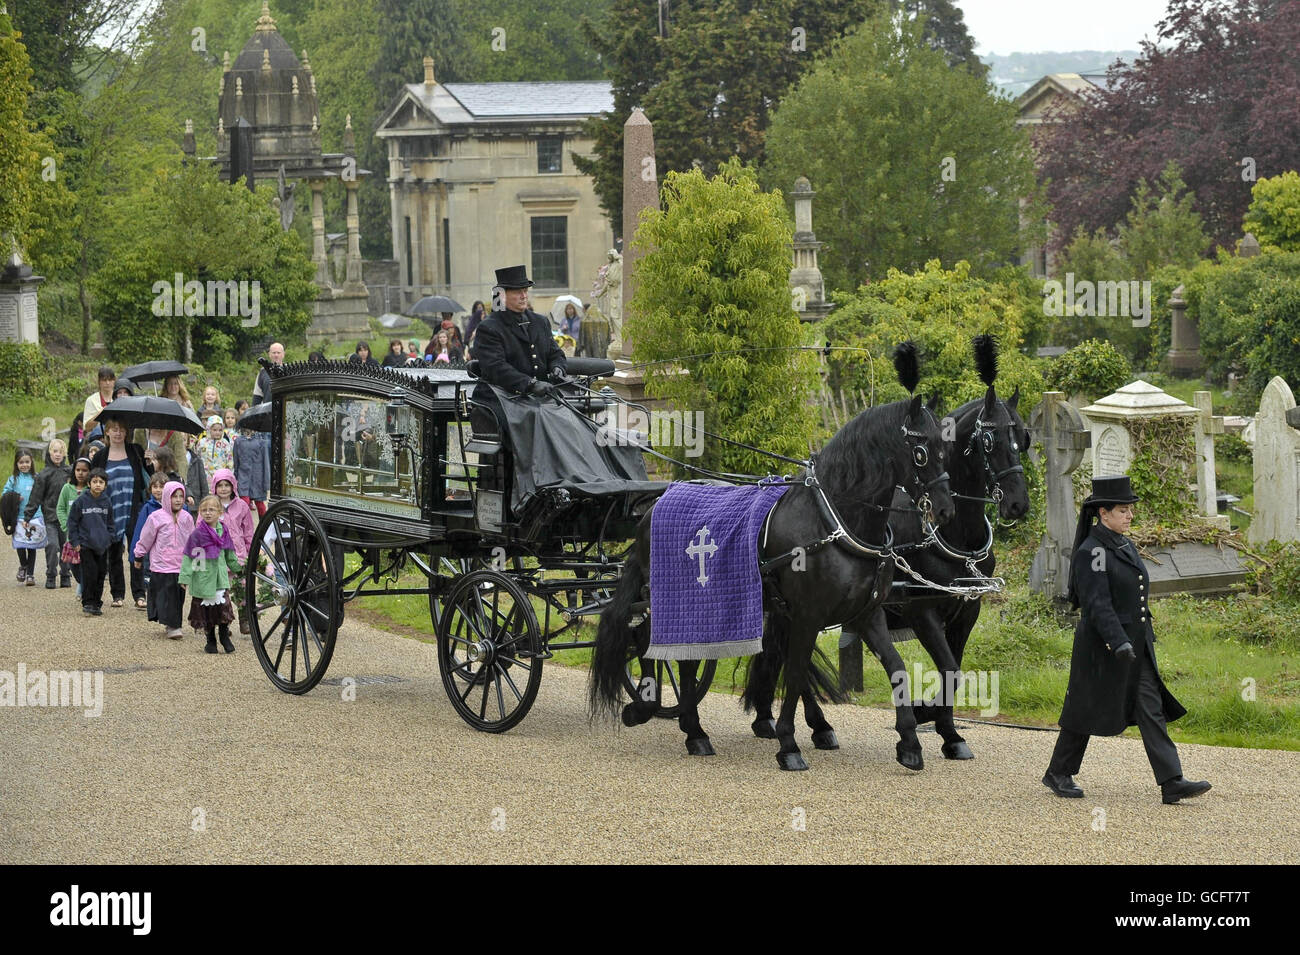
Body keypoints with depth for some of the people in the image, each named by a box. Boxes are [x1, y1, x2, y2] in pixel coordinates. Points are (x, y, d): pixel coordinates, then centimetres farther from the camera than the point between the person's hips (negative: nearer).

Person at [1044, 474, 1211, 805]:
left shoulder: (1125, 546, 12)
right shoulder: (1091, 552, -15)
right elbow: (1096, 604, -23)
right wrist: (1118, 643, -30)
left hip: (1135, 646, 8)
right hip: (1102, 649, -8)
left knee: (1151, 709, -1)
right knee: (1087, 710, 5)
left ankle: (1171, 783, -8)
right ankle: (1058, 774, 22)